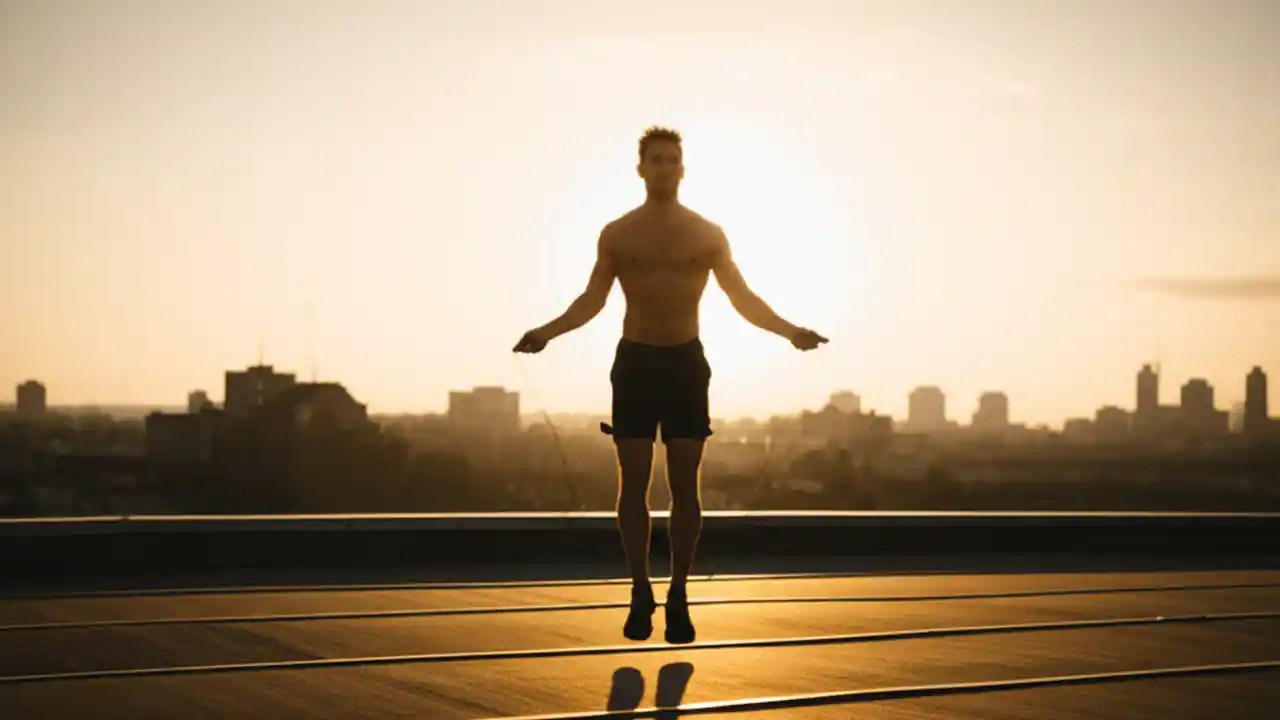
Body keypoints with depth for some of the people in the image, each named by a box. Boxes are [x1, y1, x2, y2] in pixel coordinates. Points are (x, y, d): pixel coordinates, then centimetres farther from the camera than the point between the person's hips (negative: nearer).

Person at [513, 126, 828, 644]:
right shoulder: (616, 234, 4)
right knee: (633, 483, -2)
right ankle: (641, 594, 8)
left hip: (686, 362, 0)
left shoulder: (708, 235, 4)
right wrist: (547, 331, -11)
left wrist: (789, 331, -7)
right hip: (635, 361, 0)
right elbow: (592, 300, 5)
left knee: (685, 485, -1)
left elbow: (743, 299, 6)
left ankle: (678, 596, 6)